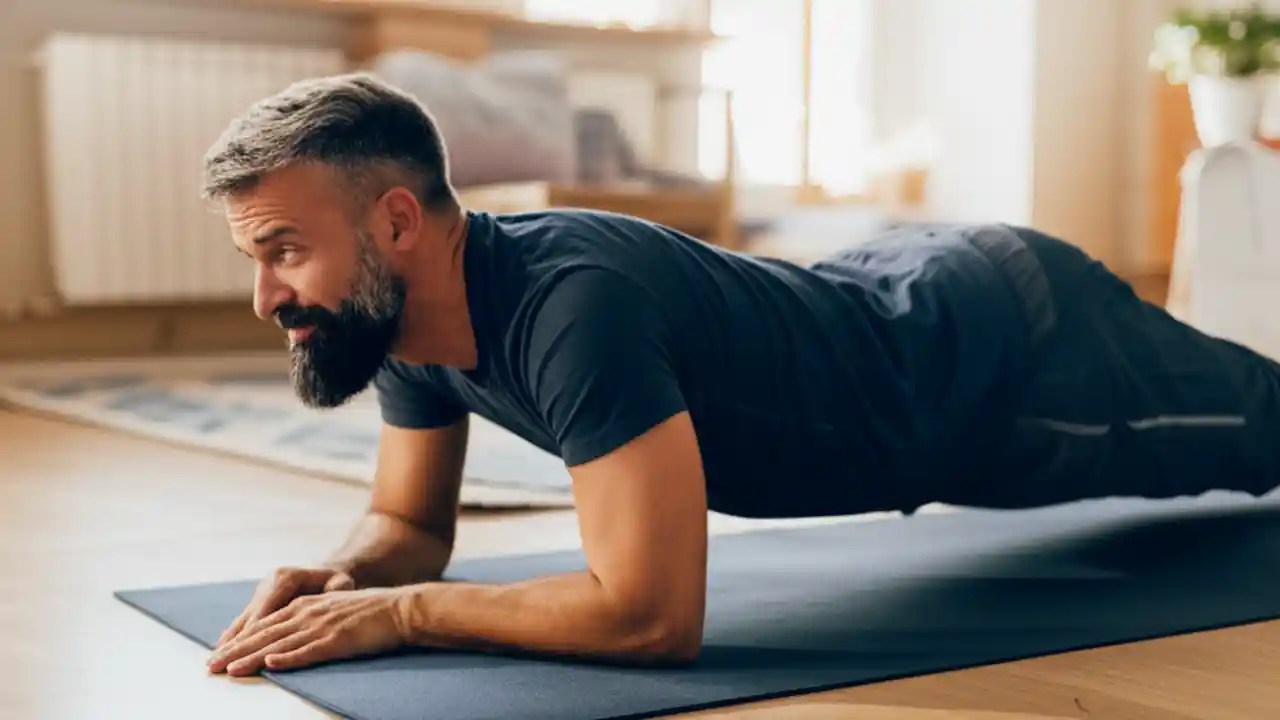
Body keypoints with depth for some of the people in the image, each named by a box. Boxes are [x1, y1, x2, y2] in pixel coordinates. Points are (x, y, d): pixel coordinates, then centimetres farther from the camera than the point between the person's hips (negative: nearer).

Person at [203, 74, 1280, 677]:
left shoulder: (573, 302, -44)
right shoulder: (408, 320, -17)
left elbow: (652, 612, -45)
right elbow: (413, 521, -3)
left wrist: (400, 613, -39)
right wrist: (339, 576, -25)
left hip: (1004, 343, -7)